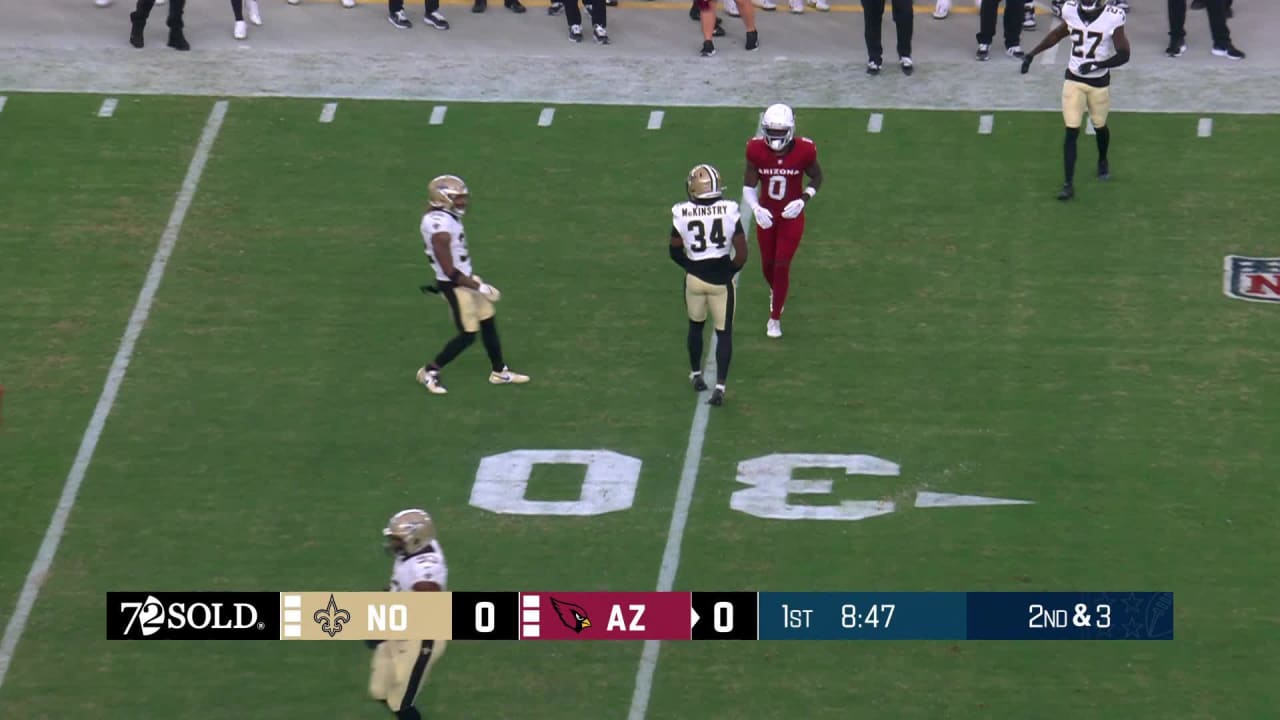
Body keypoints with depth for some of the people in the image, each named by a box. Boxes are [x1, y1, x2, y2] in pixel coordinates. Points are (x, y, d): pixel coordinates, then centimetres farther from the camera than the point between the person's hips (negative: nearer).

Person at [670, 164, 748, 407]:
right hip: (722, 279, -1)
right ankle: (720, 386, 0)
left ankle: (696, 375, 39)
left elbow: (675, 252, 0)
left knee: (696, 326, 24)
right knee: (724, 332, 8)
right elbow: (741, 253, -14)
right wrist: (731, 271, 4)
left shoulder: (682, 214, -13)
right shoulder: (729, 211, -16)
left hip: (695, 277, 1)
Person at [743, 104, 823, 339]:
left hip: (791, 216, -2)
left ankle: (775, 318, 11)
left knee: (782, 266, -3)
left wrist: (803, 200, -17)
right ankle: (775, 291, 49)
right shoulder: (757, 150, -16)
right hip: (766, 214, 2)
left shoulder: (804, 151, -20)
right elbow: (748, 186, -7)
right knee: (768, 263, 15)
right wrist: (756, 209, -25)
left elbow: (816, 178, -1)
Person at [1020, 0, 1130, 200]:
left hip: (1099, 82, -1)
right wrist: (1031, 54, 11)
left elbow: (1123, 55, -16)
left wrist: (1097, 64, -28)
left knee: (1099, 125, 19)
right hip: (1074, 79, 1)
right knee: (1072, 132, -4)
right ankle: (1068, 184, -1)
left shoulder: (1112, 18, -19)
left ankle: (1103, 161, 50)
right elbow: (1057, 34, 11)